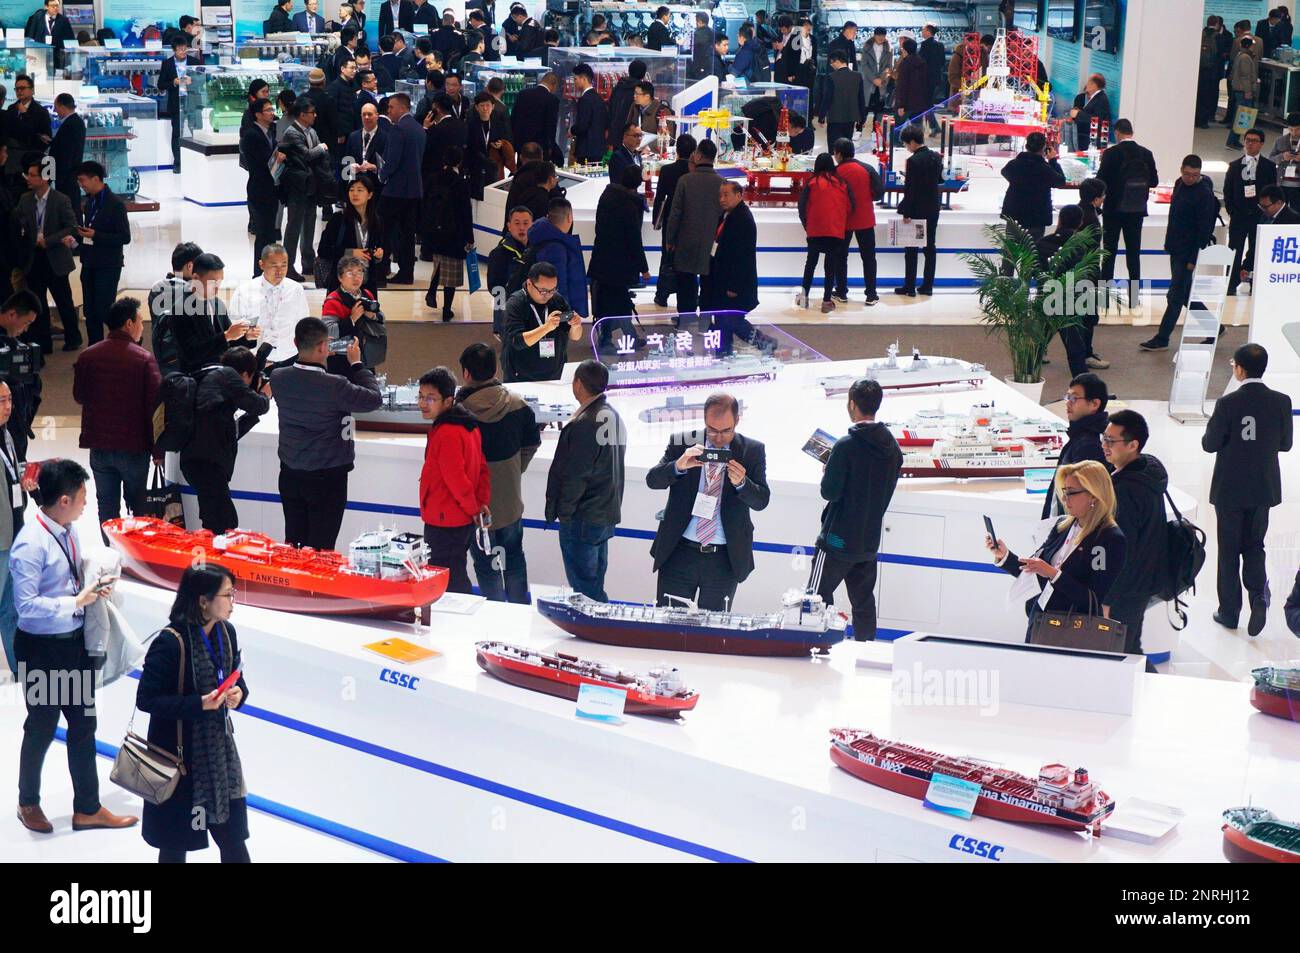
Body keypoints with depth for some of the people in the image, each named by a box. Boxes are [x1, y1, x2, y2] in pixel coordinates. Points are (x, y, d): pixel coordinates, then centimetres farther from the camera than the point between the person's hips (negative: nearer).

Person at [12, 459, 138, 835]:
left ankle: (87, 808, 29)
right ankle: (28, 802, 35)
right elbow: (25, 605, -26)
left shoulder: (68, 530, 1)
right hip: (42, 647, -8)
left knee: (83, 724, 15)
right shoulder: (31, 543, -23)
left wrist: (94, 587, -3)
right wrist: (77, 602, -23)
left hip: (75, 640, 8)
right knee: (42, 727, 11)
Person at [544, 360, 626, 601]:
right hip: (608, 513, 9)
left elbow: (575, 475, -20)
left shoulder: (584, 423, -21)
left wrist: (562, 511, -10)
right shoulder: (613, 416, 8)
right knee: (595, 587, 17)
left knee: (583, 586, -2)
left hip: (582, 518, -9)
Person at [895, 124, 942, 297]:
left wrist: (906, 213, -13)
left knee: (911, 249, 2)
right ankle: (927, 286, 14)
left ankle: (910, 287, 5)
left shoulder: (913, 161, -18)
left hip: (916, 211, -6)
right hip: (933, 209, 6)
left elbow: (909, 189, -18)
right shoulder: (936, 157, 2)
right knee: (930, 247, 11)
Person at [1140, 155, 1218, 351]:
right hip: (1176, 249, 9)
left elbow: (1204, 230, -18)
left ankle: (1162, 339, 2)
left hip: (1188, 253, -9)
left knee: (1176, 296, -4)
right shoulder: (1180, 184, 8)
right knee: (1185, 295, 15)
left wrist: (1194, 259, -19)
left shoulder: (1204, 194, -17)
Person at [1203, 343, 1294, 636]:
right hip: (1264, 488, 3)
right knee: (1254, 545, 17)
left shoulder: (1228, 404, -18)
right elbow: (1285, 444, 1)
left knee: (1229, 549, 9)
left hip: (1230, 489, -3)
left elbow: (1210, 444, -12)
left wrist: (1211, 428, 8)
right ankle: (1258, 593, -6)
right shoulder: (1281, 402, -7)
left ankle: (1229, 611, 15)